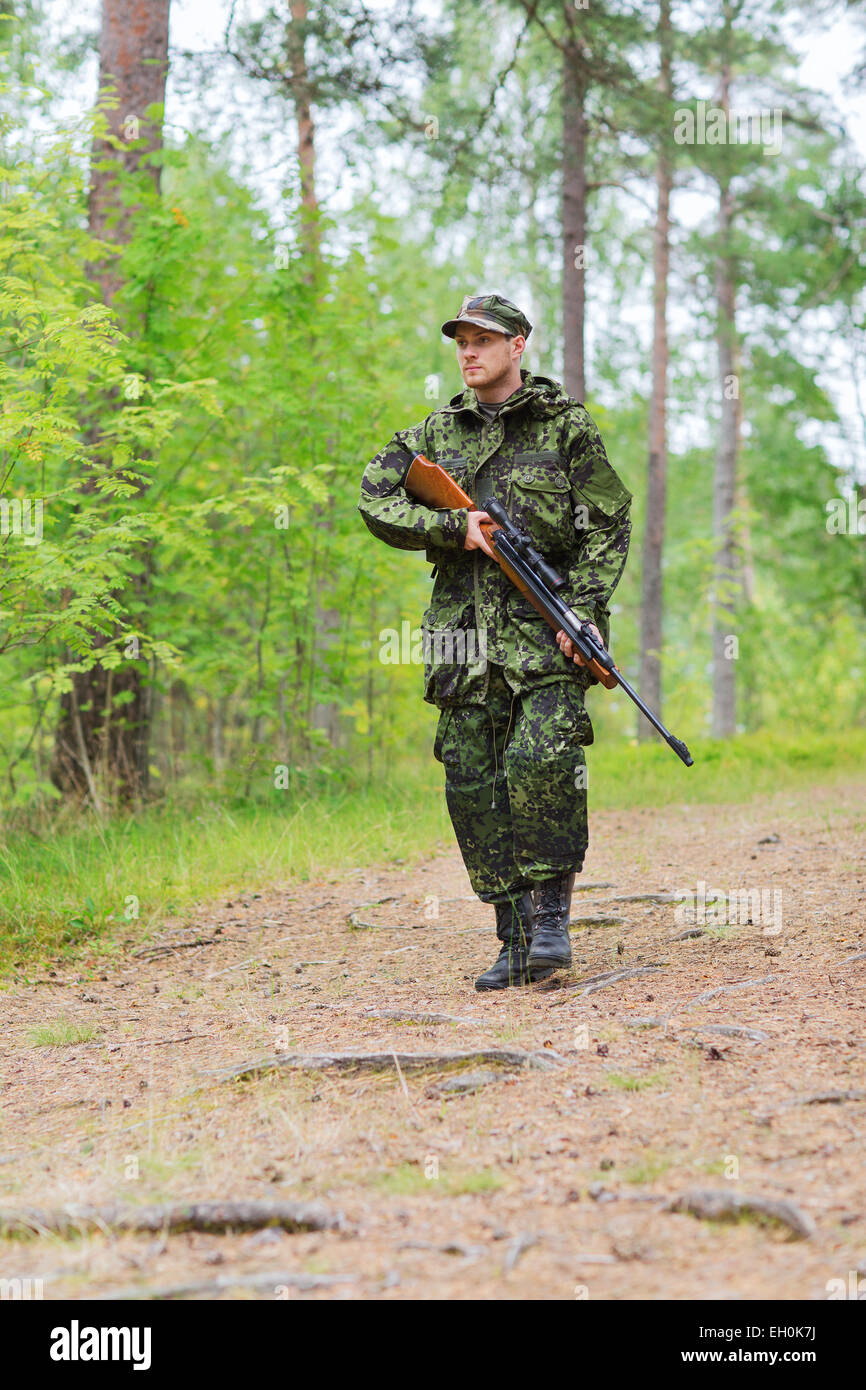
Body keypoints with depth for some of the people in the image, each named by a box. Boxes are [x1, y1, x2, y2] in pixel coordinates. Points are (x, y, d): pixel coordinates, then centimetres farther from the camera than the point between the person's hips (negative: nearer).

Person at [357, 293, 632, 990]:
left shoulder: (566, 424, 4)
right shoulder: (436, 433, 14)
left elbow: (609, 527, 1)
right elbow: (376, 502, 6)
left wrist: (583, 609, -11)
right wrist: (455, 526, -8)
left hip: (544, 625, -4)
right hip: (464, 631, 4)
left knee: (542, 761, -21)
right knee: (472, 781, -1)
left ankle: (552, 912, -5)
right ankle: (515, 938, 6)